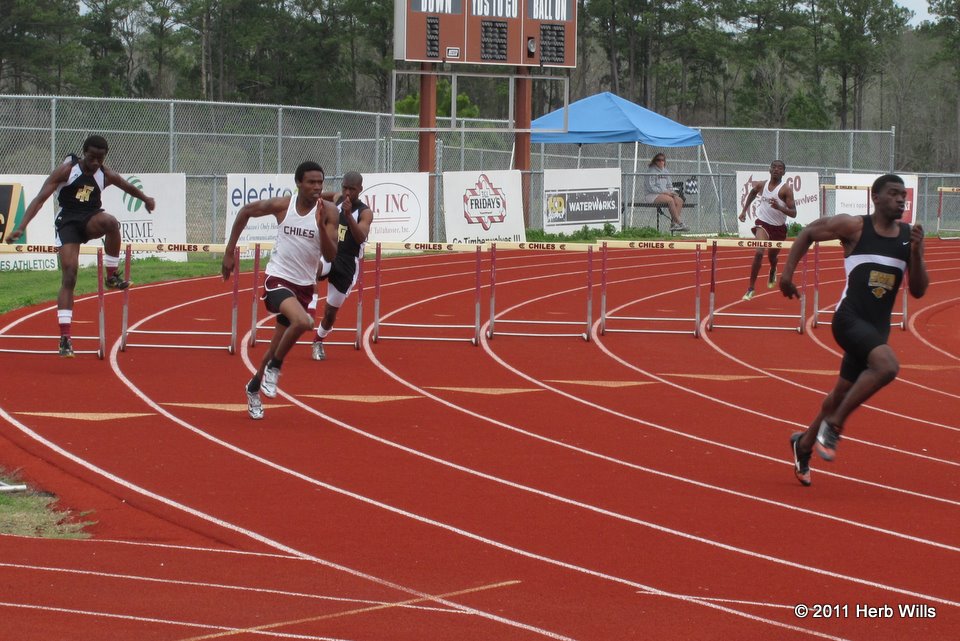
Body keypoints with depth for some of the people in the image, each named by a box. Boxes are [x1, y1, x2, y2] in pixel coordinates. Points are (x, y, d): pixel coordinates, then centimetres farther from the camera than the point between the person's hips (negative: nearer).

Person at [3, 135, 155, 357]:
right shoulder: (67, 170, -9)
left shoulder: (105, 175, 1)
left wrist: (145, 199, 39)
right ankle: (65, 338, -13)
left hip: (91, 219, 2)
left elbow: (128, 187, 24)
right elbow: (40, 199, -14)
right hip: (68, 222, -2)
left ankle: (111, 276, -15)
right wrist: (21, 227, -23)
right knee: (69, 275, -15)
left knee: (111, 222, -36)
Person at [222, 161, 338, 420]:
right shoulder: (282, 205, -10)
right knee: (302, 321, -32)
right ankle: (274, 367, -8)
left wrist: (321, 226, -30)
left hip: (304, 285, 3)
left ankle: (254, 388, 38)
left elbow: (330, 257, -14)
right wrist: (229, 252, 6)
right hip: (278, 279, -3)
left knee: (277, 347, 13)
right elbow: (245, 211, 7)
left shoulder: (328, 211, -9)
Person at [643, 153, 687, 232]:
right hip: (651, 196, -8)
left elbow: (669, 185, 22)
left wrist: (670, 191, -2)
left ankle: (673, 223, -24)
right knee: (670, 200, -31)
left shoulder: (665, 171, 17)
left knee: (679, 200, -17)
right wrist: (664, 192, -19)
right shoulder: (651, 171, -6)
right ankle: (679, 223, -30)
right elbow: (651, 187, -14)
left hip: (665, 194, 8)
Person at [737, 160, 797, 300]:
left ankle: (773, 272, 58)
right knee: (759, 252, -23)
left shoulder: (786, 189, -16)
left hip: (779, 228, 0)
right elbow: (752, 193, 20)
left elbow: (793, 213, -19)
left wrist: (779, 207, -36)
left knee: (772, 256, 19)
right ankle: (751, 288, -18)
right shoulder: (761, 185, -5)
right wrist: (744, 211, 16)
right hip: (763, 223, 0)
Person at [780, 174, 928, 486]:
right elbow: (807, 233, 7)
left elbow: (918, 290, 4)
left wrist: (916, 252, -10)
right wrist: (788, 271, 1)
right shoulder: (853, 227, -6)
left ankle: (805, 443, 41)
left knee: (844, 393, 17)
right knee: (887, 365, -31)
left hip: (878, 327, 6)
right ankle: (834, 424, -17)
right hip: (850, 319, -6)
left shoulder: (909, 236, 5)